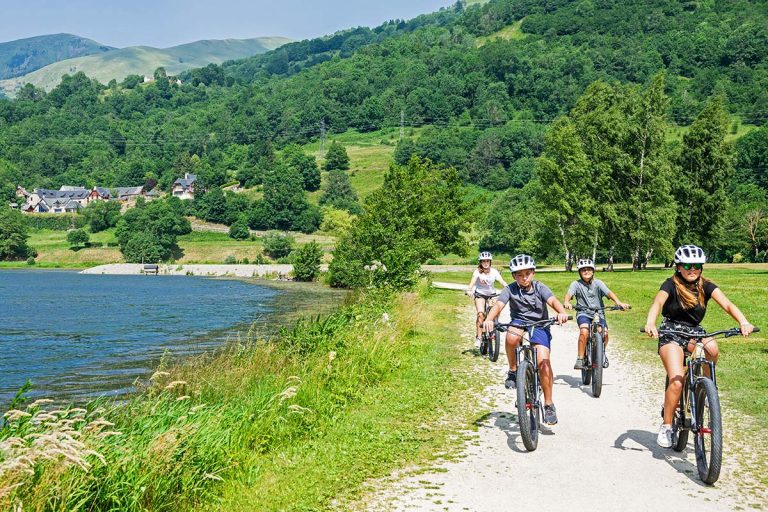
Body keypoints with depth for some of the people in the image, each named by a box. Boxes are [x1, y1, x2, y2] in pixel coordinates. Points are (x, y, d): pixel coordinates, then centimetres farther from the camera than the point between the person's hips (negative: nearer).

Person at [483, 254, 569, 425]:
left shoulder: (540, 288, -4)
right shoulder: (511, 289, -4)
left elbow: (553, 301, -21)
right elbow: (499, 305, -18)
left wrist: (562, 313, -44)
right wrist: (489, 320, -39)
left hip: (539, 326, 0)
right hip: (519, 322, 0)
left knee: (543, 361, -19)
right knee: (511, 337, -37)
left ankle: (549, 405, -5)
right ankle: (513, 371, -9)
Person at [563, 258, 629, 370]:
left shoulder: (598, 283, 0)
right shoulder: (576, 284, -1)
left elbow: (609, 293, -14)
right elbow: (569, 294, -17)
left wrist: (619, 302, -33)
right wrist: (566, 302, -42)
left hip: (598, 313, 2)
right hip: (583, 313, -2)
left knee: (604, 333, -20)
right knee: (584, 330, -31)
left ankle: (602, 354, 12)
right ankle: (580, 359, -20)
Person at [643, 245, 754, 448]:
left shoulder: (706, 286, -2)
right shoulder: (671, 285, -11)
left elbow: (726, 304, -16)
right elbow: (657, 303, -30)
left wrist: (743, 321, -36)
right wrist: (650, 323, -51)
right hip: (671, 333, -3)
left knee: (712, 349, -32)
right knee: (677, 382, -21)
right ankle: (666, 426, -4)